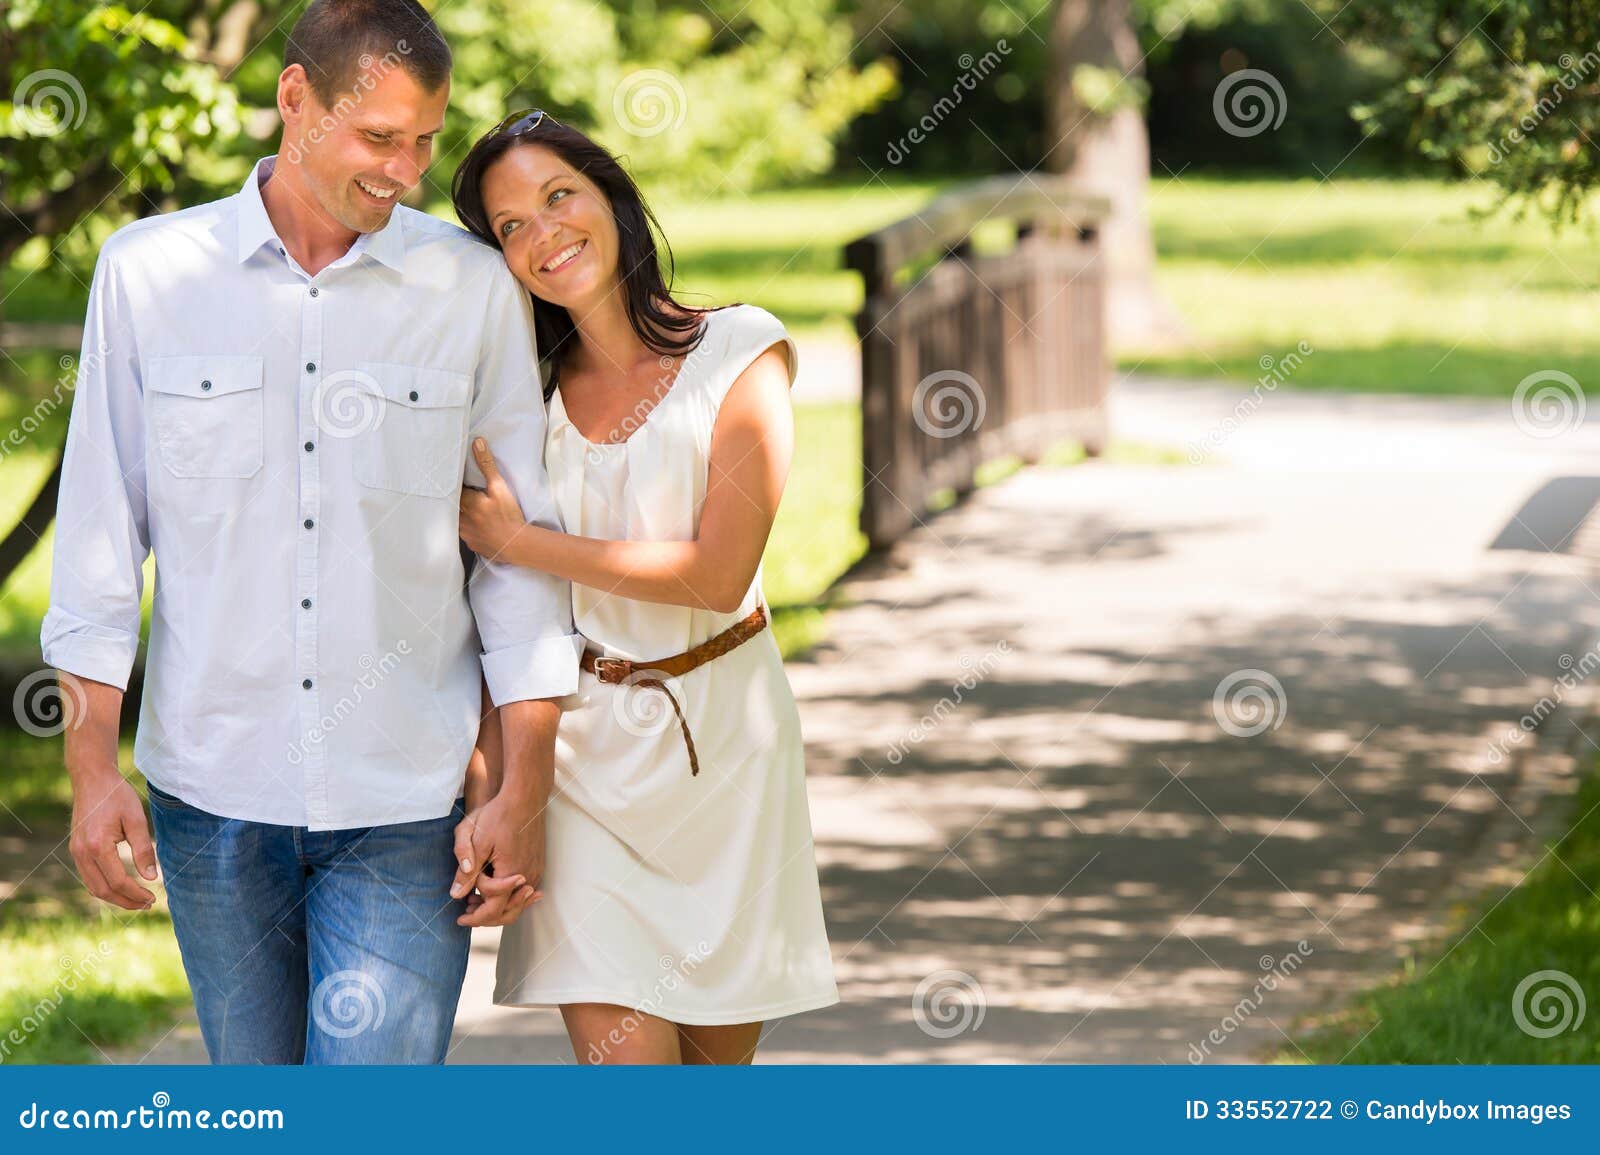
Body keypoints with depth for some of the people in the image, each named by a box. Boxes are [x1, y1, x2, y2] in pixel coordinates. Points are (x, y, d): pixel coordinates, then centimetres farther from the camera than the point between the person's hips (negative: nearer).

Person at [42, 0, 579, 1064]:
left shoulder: (475, 289, 0)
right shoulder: (148, 273, 1)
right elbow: (100, 529, 4)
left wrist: (525, 789, -1)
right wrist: (92, 764, 0)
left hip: (406, 810, -1)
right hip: (213, 788, 1)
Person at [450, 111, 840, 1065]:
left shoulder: (739, 352, -4)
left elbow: (719, 574, -13)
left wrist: (517, 541, -12)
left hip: (723, 735, -1)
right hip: (581, 744, 1)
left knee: (720, 1053, 8)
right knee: (621, 1052, -11)